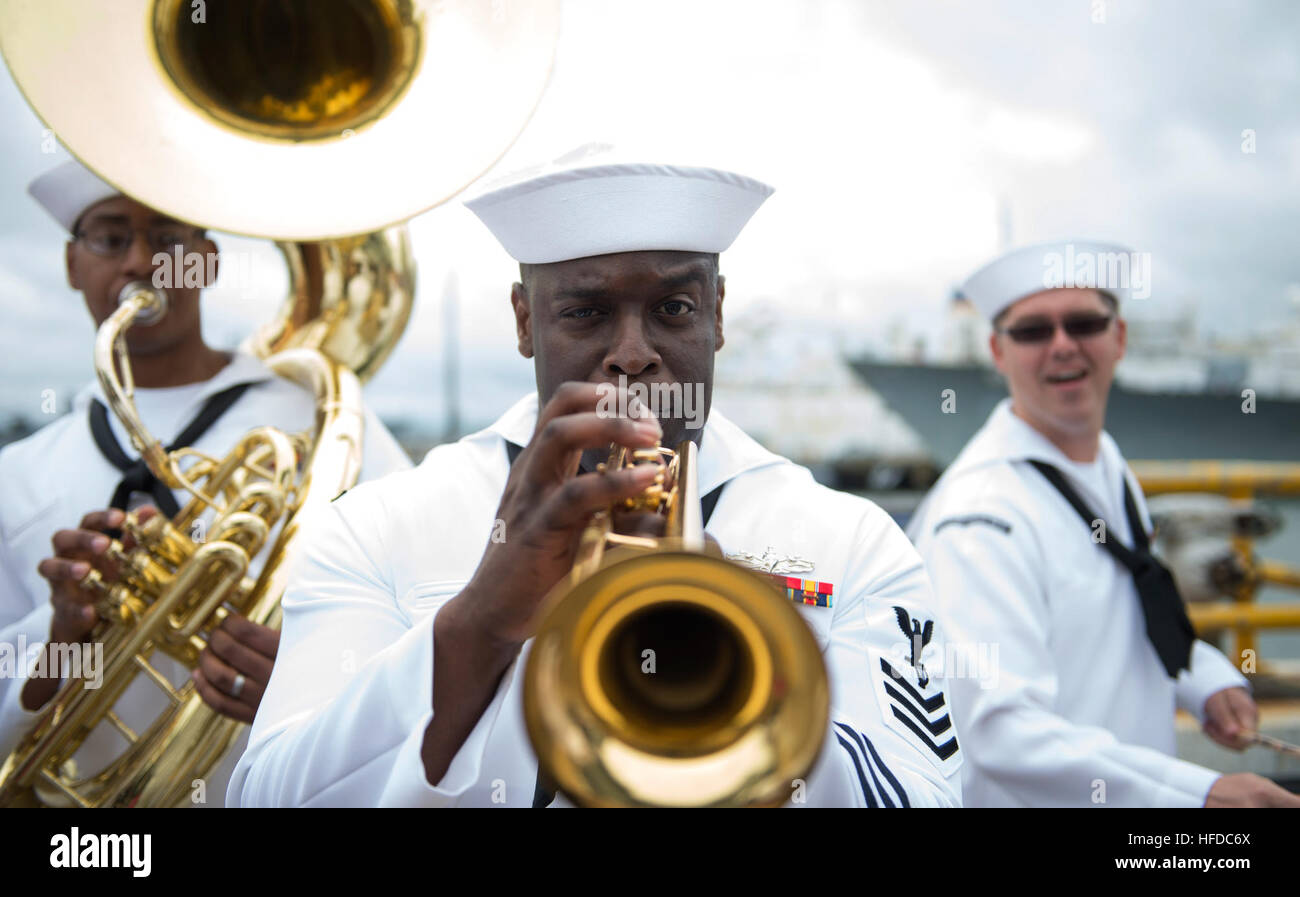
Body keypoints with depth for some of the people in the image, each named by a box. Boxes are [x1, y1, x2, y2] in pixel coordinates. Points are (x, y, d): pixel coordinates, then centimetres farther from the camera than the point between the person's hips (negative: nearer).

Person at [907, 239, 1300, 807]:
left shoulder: (1108, 466, 3)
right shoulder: (982, 511, -25)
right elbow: (999, 729, -33)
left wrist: (1207, 679, -2)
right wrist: (1200, 793, -36)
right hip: (1024, 796, -8)